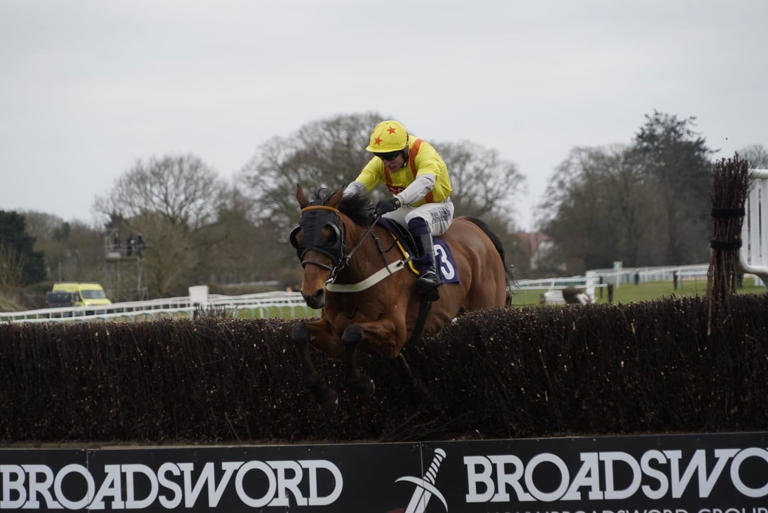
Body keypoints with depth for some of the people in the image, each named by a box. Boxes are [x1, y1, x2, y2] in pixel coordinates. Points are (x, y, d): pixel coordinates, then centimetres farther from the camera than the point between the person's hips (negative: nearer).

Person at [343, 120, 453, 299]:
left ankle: (428, 271, -42)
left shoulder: (424, 152, -26)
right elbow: (357, 185, -18)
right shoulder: (380, 163, -8)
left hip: (438, 207, -6)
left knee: (416, 219, -38)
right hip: (406, 210, 6)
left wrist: (397, 201, -62)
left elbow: (425, 183, -46)